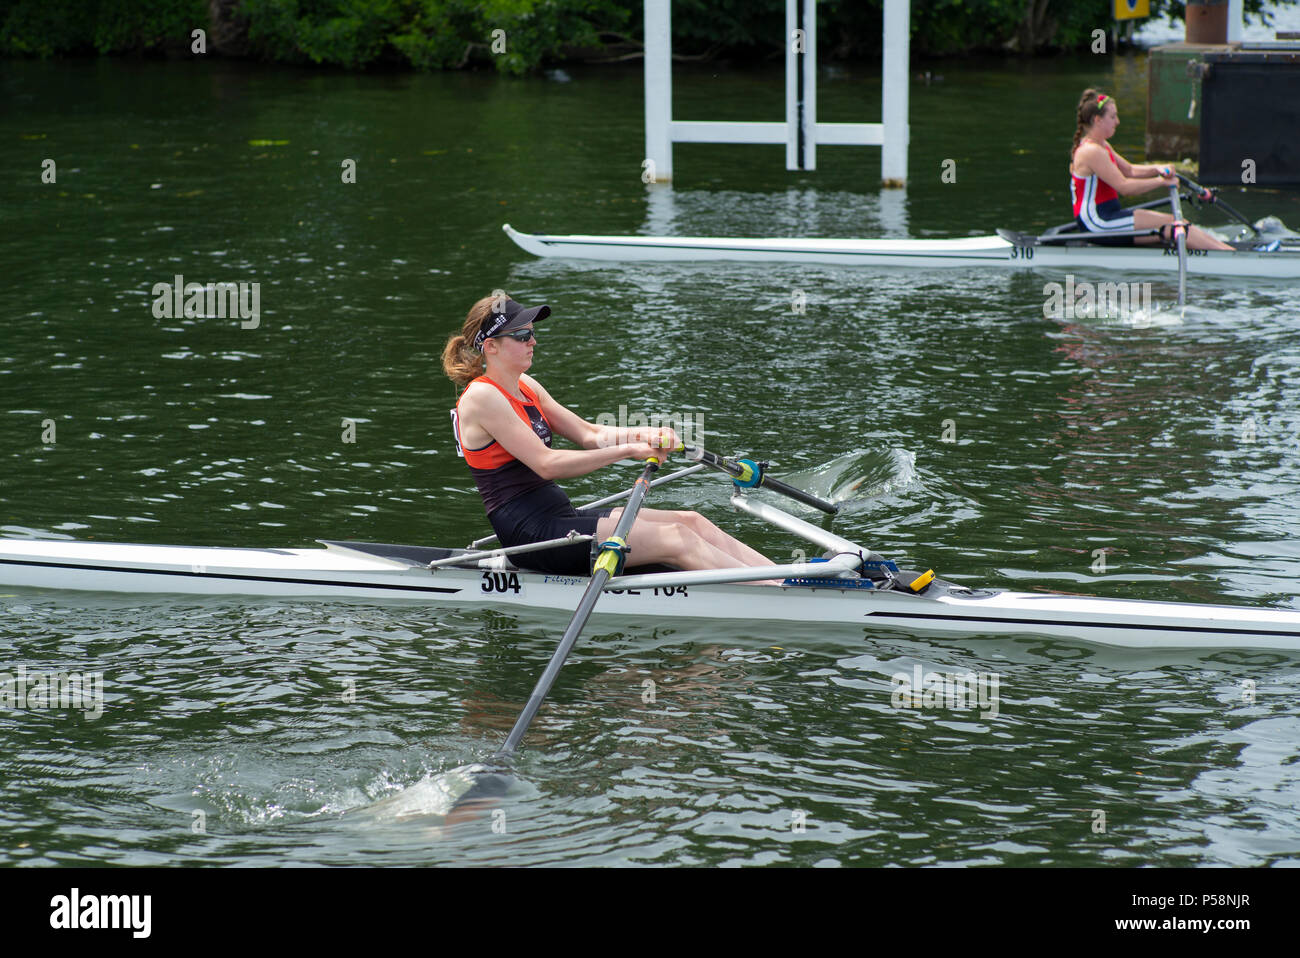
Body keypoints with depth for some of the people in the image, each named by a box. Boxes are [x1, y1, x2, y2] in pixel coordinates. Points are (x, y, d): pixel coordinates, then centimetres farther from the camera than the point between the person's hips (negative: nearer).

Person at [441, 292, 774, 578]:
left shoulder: (524, 386, 15)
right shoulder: (481, 396, -13)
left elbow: (589, 434, 13)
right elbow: (546, 464, -19)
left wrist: (644, 434, -7)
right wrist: (627, 450, -17)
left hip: (559, 517, 9)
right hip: (532, 534, -9)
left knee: (692, 522, -1)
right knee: (675, 539, -18)